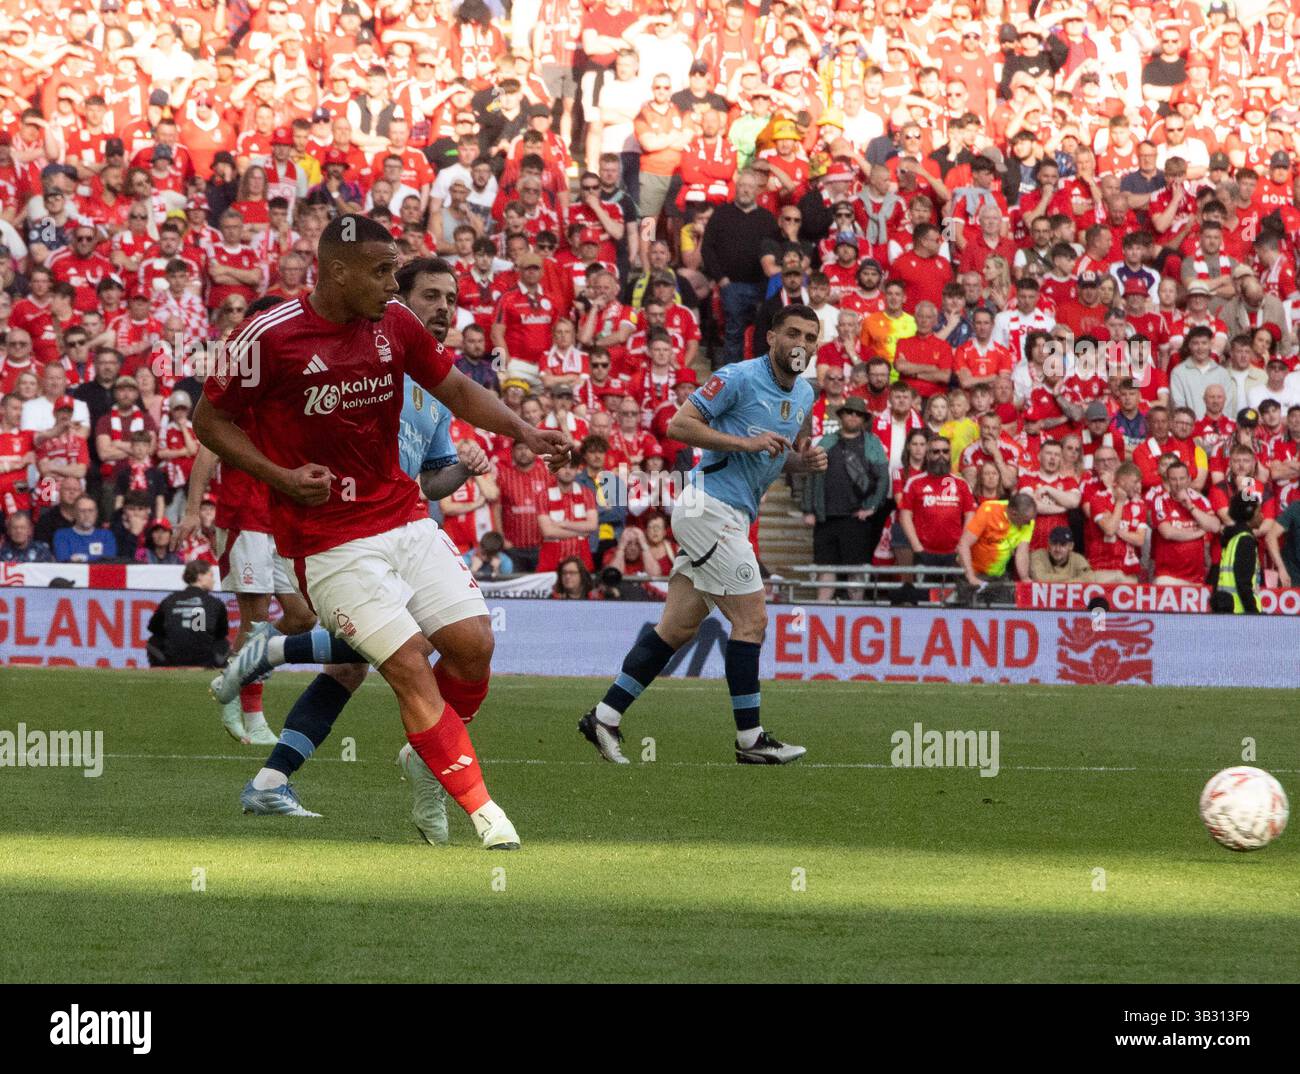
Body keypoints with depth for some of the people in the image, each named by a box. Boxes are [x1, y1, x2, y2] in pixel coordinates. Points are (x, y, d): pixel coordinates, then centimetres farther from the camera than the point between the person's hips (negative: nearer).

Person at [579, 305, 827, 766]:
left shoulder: (804, 395, 14)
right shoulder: (739, 378, -12)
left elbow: (786, 454, 28)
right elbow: (679, 424, -15)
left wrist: (807, 460, 4)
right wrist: (745, 441, -21)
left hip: (731, 516, 9)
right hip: (710, 506, -9)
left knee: (679, 627, 7)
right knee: (751, 618, -9)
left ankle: (604, 716, 9)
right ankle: (750, 739, -5)